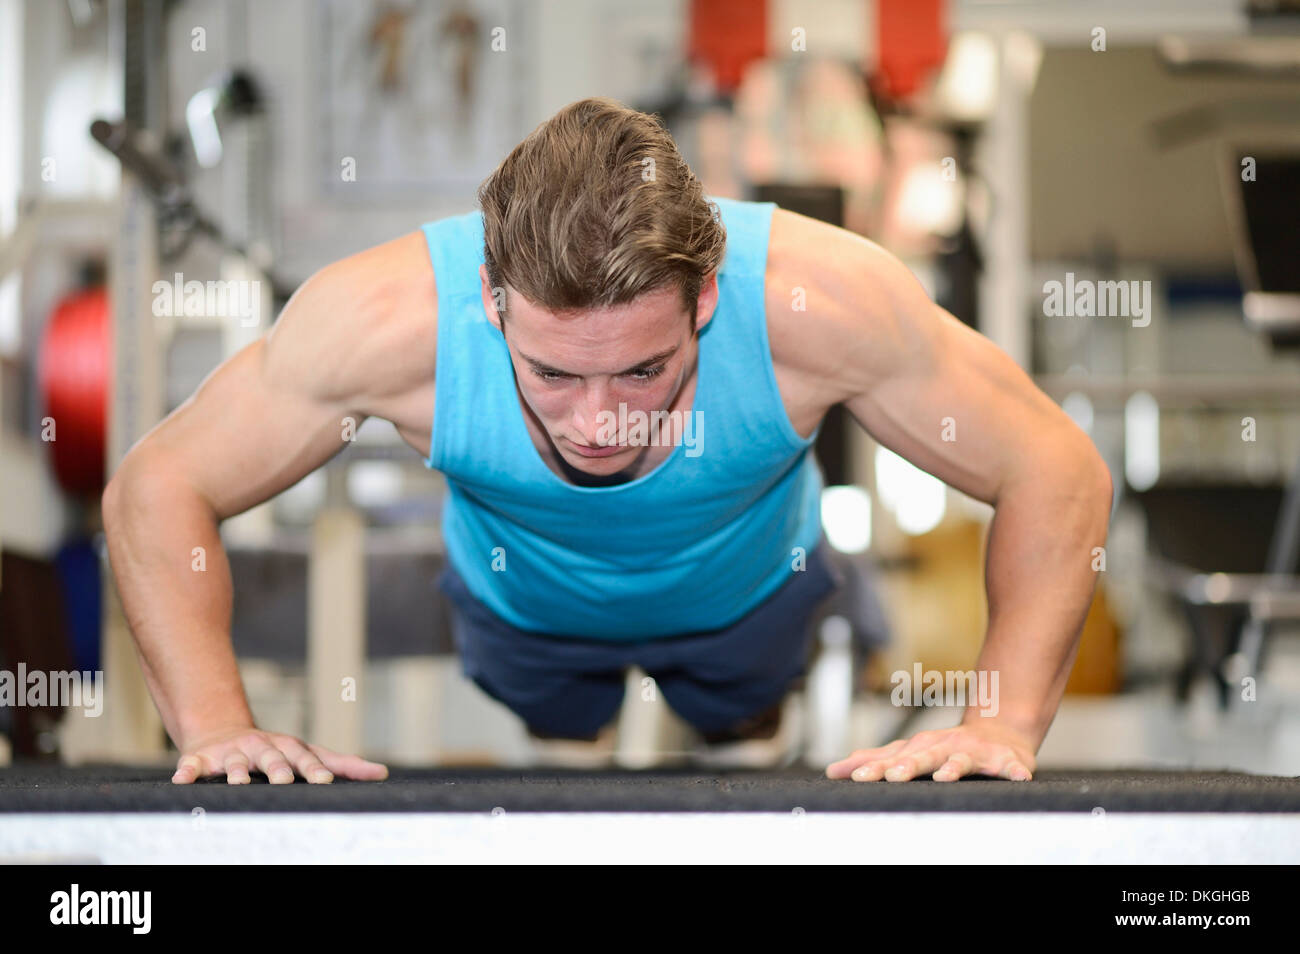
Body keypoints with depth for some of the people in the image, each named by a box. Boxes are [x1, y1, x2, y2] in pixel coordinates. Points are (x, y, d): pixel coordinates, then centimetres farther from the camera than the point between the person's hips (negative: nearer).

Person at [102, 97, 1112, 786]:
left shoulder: (819, 298, -46)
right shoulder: (386, 320, -45)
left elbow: (1058, 475, -32)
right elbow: (158, 488, -30)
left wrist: (1007, 724, -42)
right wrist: (216, 726, -42)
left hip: (747, 591, 0)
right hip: (523, 604, 0)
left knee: (740, 718, 32)